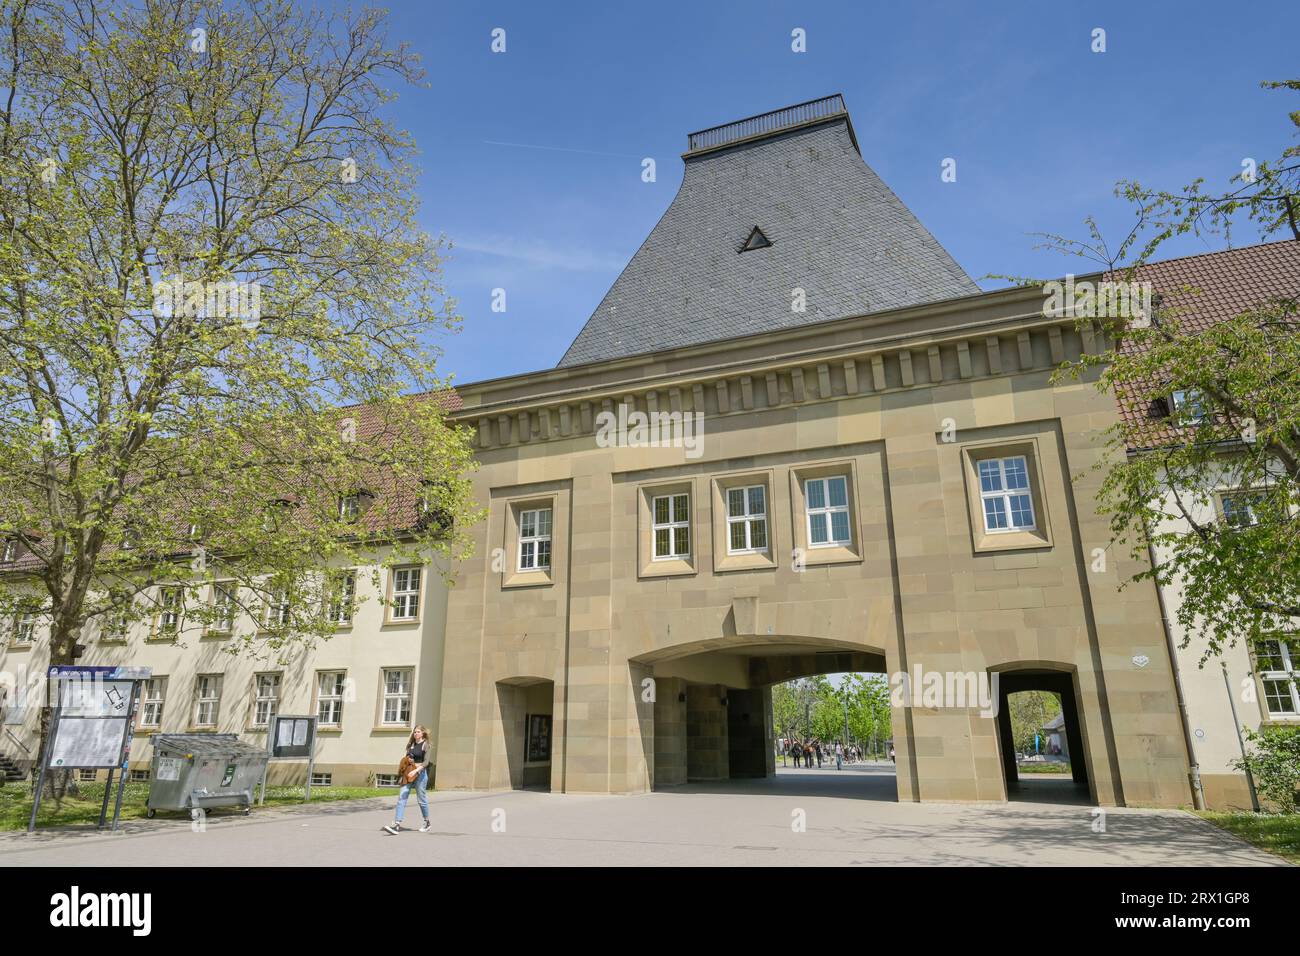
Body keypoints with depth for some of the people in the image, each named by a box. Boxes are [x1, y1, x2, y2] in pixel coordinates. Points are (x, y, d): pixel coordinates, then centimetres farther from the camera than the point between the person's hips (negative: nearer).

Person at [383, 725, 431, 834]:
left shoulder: (425, 745, -5)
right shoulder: (411, 744, 12)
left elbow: (426, 762, -14)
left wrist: (415, 771, -26)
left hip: (420, 773, -5)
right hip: (408, 773, 5)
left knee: (421, 799, 5)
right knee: (402, 797, -8)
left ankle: (427, 823, 24)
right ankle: (396, 825, -13)